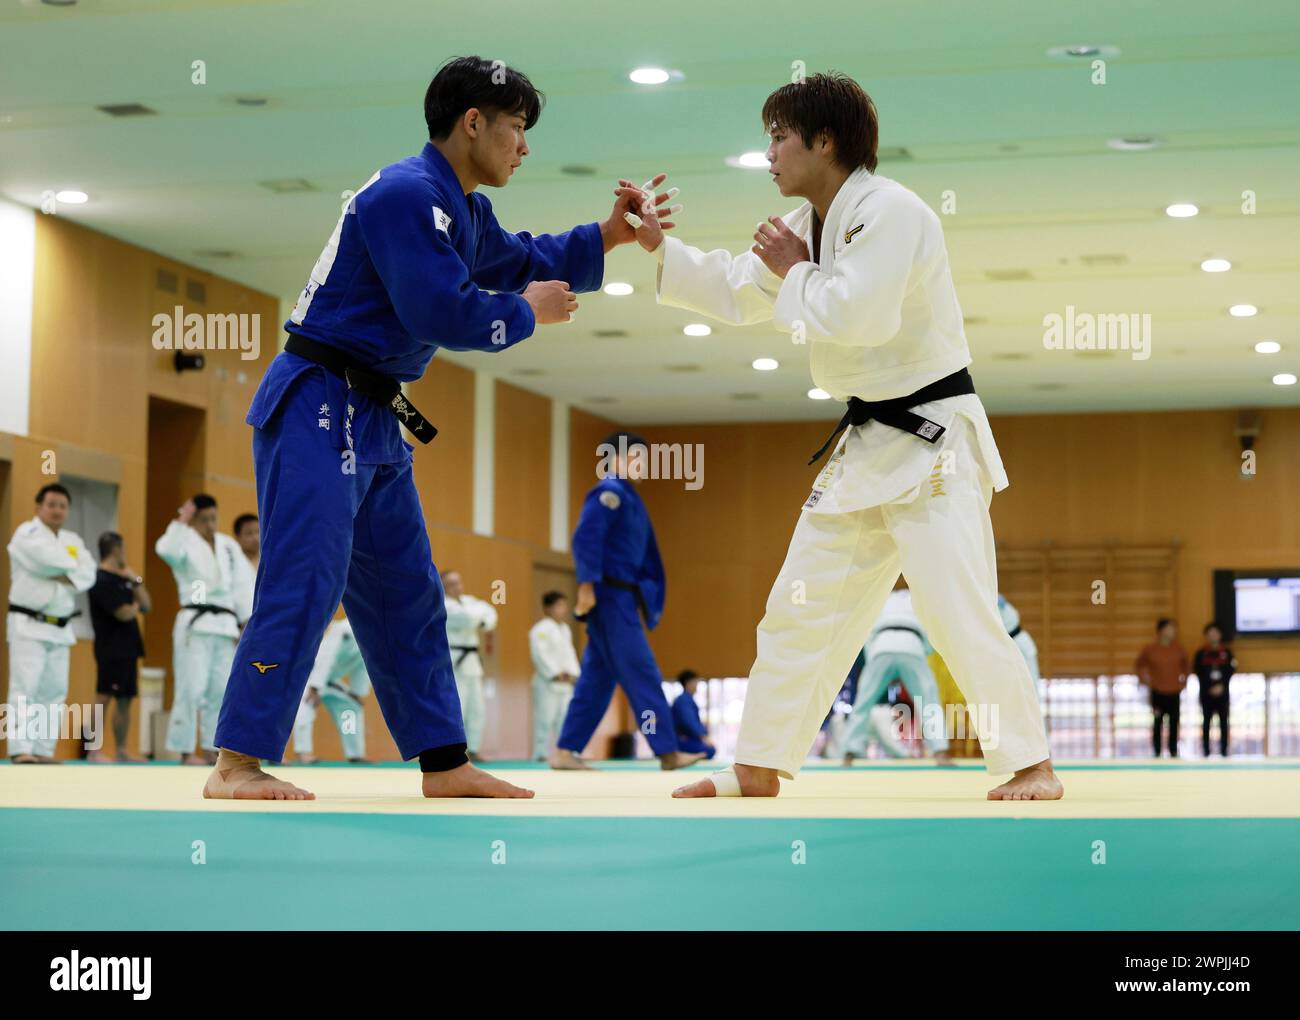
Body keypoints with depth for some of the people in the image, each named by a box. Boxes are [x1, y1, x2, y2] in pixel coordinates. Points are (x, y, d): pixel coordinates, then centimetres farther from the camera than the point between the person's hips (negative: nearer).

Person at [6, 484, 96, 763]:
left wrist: (67, 578, -18)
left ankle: (43, 749, 12)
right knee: (25, 687, -14)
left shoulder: (73, 540, 14)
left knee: (55, 691, 6)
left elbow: (88, 573, 1)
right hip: (28, 624, -7)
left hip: (60, 628, 7)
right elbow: (49, 559, -22)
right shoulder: (26, 534, -6)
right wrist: (72, 565, -3)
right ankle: (20, 749, -17)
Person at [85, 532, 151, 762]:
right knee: (104, 698, -11)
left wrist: (136, 581, 0)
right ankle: (93, 751, -11)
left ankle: (122, 751, 15)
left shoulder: (122, 578, 16)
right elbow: (124, 614, -19)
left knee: (125, 700, 10)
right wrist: (136, 607, 3)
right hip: (110, 650, -9)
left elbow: (146, 606, 12)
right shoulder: (101, 581, -13)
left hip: (128, 648, 9)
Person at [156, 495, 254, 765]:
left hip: (225, 625, 6)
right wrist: (182, 523, -28)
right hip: (194, 623, -5)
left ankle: (210, 748, 17)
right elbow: (166, 550, -26)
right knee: (191, 688, -9)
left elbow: (242, 584, 11)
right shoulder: (185, 543, -1)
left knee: (220, 690, 8)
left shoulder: (229, 546, 13)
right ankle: (185, 750, -3)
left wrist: (248, 622, 6)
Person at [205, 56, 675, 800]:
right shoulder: (407, 195, -17)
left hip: (373, 418, 11)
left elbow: (516, 262, 27)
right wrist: (527, 313, -9)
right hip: (318, 410, -11)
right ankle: (237, 766, -8)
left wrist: (607, 238, 13)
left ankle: (443, 765, 20)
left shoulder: (460, 209, 15)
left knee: (408, 594, 13)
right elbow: (441, 311, -24)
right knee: (303, 586, -13)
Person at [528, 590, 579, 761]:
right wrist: (555, 674, -18)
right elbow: (540, 654, -17)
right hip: (547, 682, -8)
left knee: (566, 719, 8)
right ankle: (541, 753, -7)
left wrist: (572, 673, 1)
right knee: (545, 719, -9)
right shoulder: (541, 629, -10)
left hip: (565, 683, 8)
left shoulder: (565, 629, 17)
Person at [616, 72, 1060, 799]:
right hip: (865, 447, 9)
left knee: (961, 613, -12)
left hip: (933, 444, -9)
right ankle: (759, 769, 21)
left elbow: (857, 316, -29)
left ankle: (1031, 766, 1)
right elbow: (737, 297, 18)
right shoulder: (812, 221, 11)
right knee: (799, 609, 11)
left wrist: (794, 272, -13)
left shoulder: (890, 211, -18)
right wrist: (659, 244, 10)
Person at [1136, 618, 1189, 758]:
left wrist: (1183, 680, 10)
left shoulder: (1178, 649, 0)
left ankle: (1173, 752, 16)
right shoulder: (1150, 649, -7)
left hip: (1174, 693, 2)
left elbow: (1184, 664, 18)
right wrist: (1145, 680, 0)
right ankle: (1157, 753, 11)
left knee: (1174, 723, 5)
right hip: (1158, 693, -2)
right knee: (1158, 722, 3)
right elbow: (1139, 665, 7)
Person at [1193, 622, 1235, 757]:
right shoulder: (1201, 653, 2)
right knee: (1206, 721, 3)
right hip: (1206, 693, -1)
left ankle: (1224, 750, 5)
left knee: (1223, 721, 1)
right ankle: (1206, 750, 7)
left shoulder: (1227, 652, 4)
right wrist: (1210, 688, -8)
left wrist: (1222, 686, -12)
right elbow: (1198, 672, 0)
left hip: (1222, 692, 1)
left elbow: (1231, 670, 0)